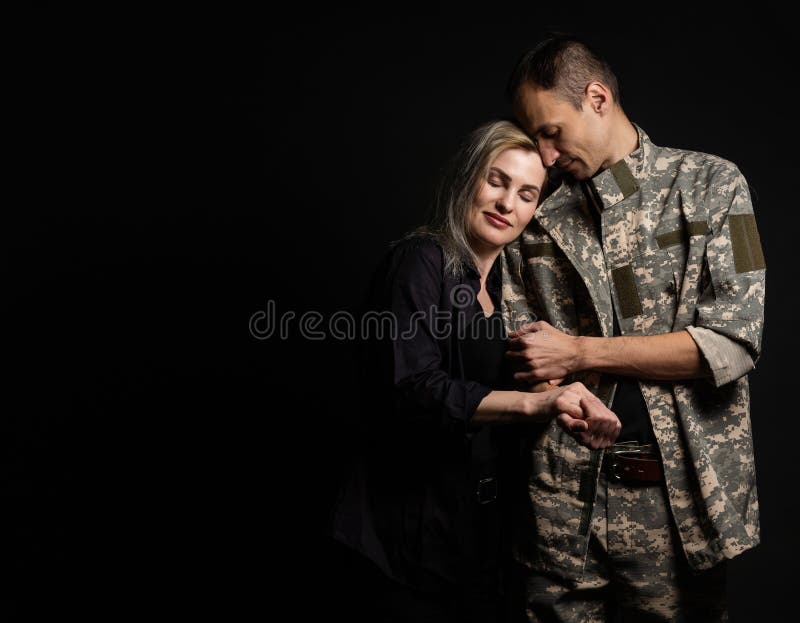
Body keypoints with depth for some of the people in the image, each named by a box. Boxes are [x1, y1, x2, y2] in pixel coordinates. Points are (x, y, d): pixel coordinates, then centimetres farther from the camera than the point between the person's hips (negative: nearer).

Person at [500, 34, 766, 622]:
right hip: (566, 495, 2)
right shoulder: (537, 219, 6)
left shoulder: (710, 184, 1)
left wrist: (581, 353, -11)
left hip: (681, 491, -1)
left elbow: (735, 338, -9)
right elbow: (520, 356, 4)